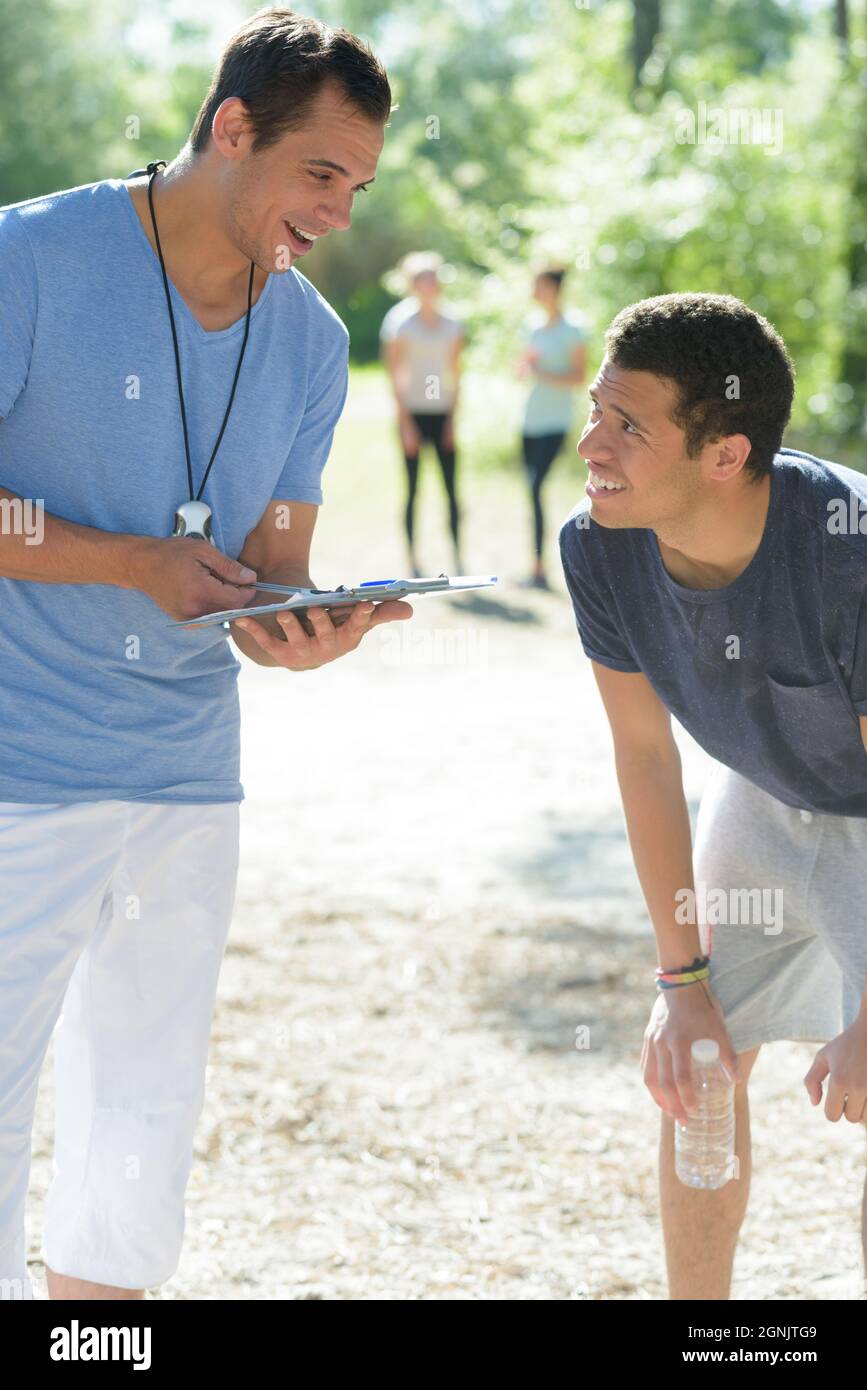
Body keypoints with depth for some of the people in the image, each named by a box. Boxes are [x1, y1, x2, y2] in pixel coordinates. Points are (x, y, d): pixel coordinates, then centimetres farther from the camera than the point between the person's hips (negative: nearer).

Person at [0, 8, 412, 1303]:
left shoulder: (311, 341, 7)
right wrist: (137, 562, -18)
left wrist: (298, 628, -13)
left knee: (142, 1148, 12)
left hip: (188, 779, 6)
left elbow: (273, 564, 10)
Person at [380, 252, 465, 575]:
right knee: (412, 490, 0)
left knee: (451, 489, -1)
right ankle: (412, 561, 4)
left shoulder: (452, 325, 8)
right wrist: (406, 424, -9)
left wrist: (452, 418, 2)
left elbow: (455, 374, 10)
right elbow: (395, 375, -4)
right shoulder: (400, 324, -3)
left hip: (442, 413, 3)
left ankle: (458, 559, 1)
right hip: (413, 412, -3)